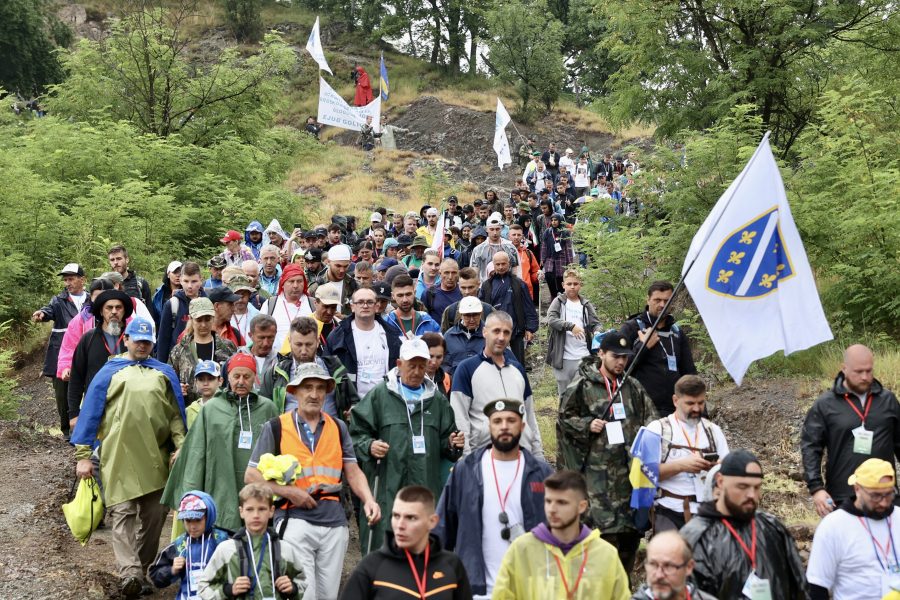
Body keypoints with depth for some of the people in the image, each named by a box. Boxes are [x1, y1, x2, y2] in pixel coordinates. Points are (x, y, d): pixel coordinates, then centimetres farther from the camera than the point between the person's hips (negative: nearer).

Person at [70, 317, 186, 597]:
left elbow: (176, 414, 12)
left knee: (154, 515, 6)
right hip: (119, 456, -2)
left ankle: (141, 570, 19)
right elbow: (90, 413, 6)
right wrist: (83, 455, 1)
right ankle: (130, 573, -18)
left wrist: (180, 448, -1)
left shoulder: (164, 372, 14)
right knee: (122, 512, -11)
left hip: (156, 457, 3)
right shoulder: (110, 372, 8)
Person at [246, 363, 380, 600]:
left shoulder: (338, 428, 13)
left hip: (334, 519, 4)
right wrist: (288, 492, -10)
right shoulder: (276, 427, 2)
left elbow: (352, 471, 12)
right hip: (295, 519, -4)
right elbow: (251, 476, 2)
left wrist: (368, 499, -7)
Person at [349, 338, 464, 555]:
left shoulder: (437, 400, 18)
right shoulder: (379, 395, 6)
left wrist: (453, 444, 1)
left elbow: (444, 442, 22)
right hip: (386, 489, -3)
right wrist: (369, 446, -15)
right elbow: (358, 432, 4)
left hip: (427, 488, 3)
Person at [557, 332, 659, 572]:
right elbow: (564, 417, 5)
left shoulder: (633, 387, 12)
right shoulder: (582, 386, -1)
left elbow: (652, 420, 18)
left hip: (629, 468, 5)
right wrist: (587, 425, -10)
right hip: (597, 469, -5)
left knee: (631, 528, 8)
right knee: (604, 527, -10)